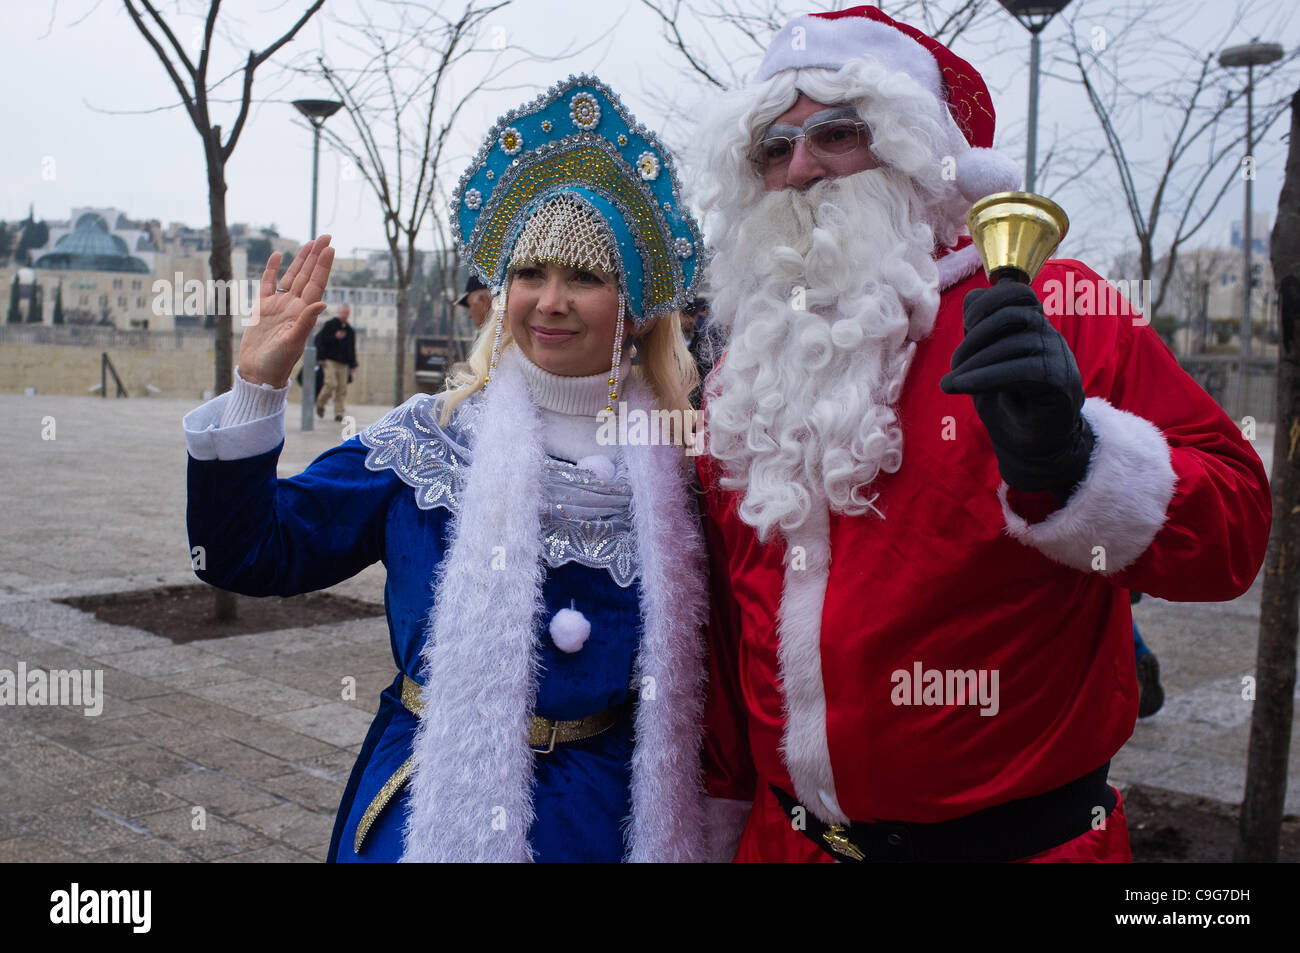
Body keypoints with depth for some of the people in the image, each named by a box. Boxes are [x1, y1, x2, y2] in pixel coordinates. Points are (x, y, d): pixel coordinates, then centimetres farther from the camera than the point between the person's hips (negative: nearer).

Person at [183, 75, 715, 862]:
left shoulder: (674, 463, -2)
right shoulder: (430, 441, -3)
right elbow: (253, 554, -4)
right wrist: (256, 390, -14)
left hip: (608, 812, 0)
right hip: (431, 796, 0)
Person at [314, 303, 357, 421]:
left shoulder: (350, 330, 16)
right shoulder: (330, 324, 3)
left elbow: (352, 349, 19)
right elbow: (320, 339, -5)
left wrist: (351, 365, 13)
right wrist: (335, 337, -18)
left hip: (343, 363, 4)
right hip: (330, 361, -4)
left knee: (342, 388, -3)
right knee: (331, 384, -16)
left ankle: (339, 413, 1)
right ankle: (320, 403, 9)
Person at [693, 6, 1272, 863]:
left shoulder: (1049, 311, -9)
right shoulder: (750, 363, 4)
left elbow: (1232, 528, -14)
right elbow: (728, 615, 10)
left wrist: (1066, 464, -32)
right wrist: (724, 797, 14)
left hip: (1014, 833, -4)